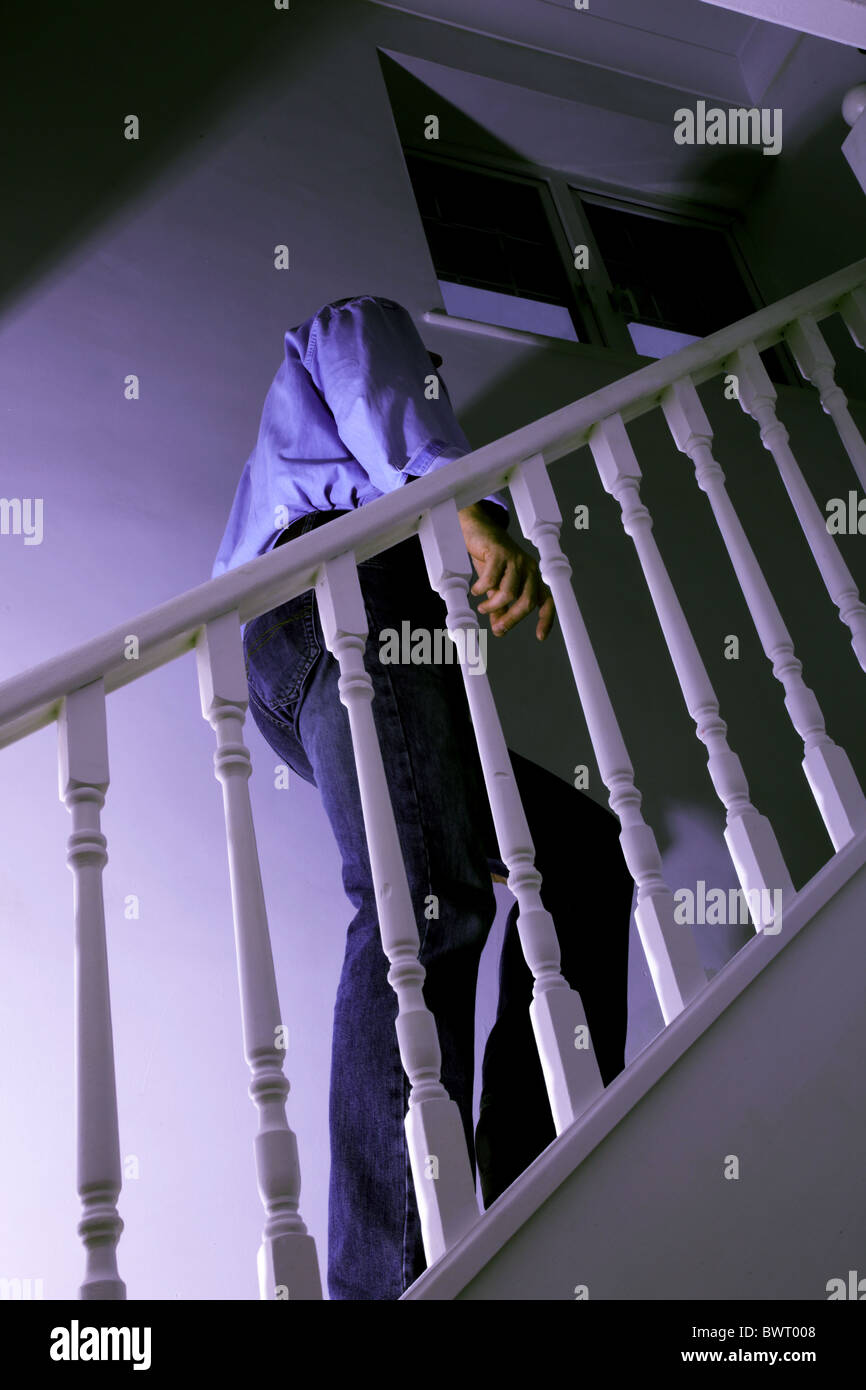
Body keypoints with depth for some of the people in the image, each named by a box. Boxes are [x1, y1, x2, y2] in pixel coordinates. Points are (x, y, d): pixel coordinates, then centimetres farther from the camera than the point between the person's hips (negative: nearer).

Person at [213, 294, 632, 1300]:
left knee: (580, 849, 0)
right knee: (427, 898, -28)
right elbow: (376, 389, 1)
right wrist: (473, 512, -18)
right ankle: (399, 1273, -38)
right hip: (343, 585, -9)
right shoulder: (357, 322, 26)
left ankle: (545, 1209, -12)